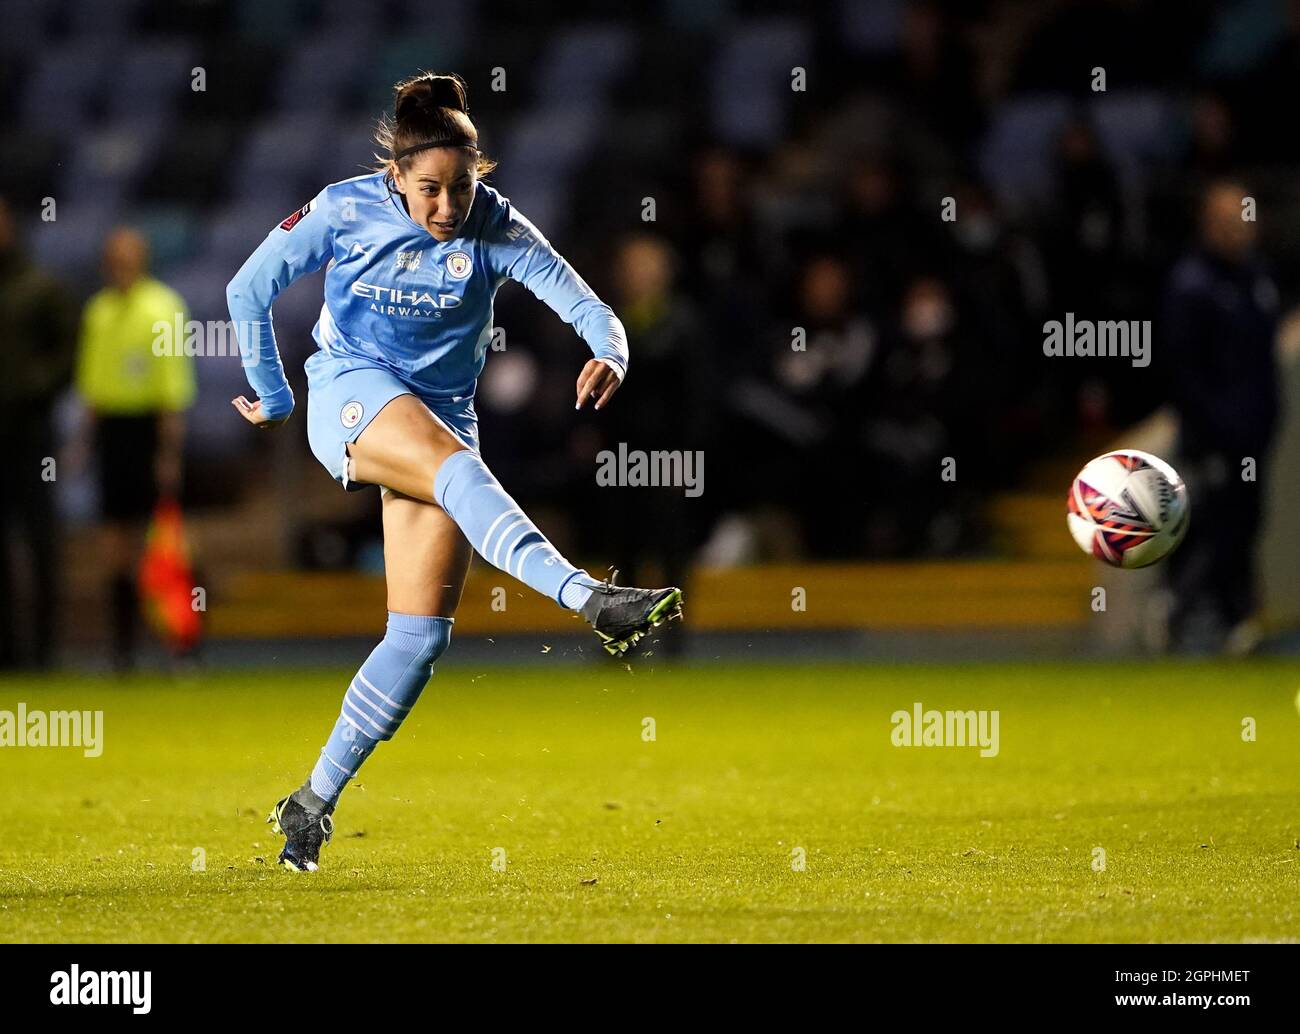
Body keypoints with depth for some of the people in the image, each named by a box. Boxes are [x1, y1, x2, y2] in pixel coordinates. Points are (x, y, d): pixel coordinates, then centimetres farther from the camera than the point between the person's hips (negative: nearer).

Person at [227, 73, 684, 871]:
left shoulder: (497, 230, -7)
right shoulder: (345, 212, -8)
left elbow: (587, 306, -15)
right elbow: (249, 290, 3)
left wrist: (611, 355, -38)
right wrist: (273, 399, 11)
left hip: (442, 415, 3)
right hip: (353, 394, -3)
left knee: (422, 635, -8)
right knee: (458, 470, -37)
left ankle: (315, 801, 2)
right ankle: (592, 601, -57)